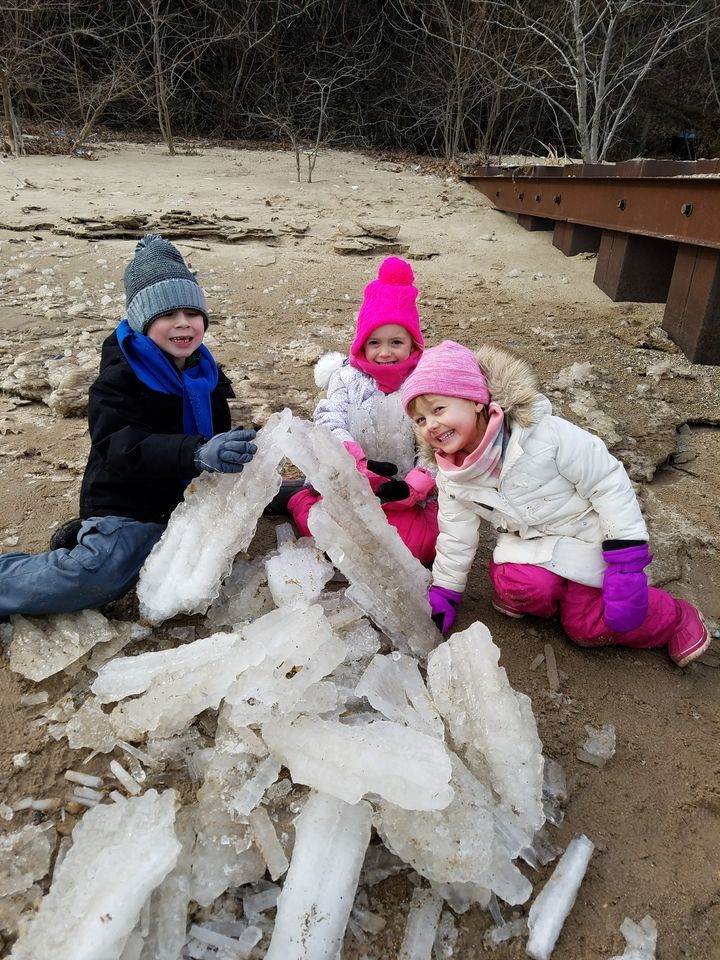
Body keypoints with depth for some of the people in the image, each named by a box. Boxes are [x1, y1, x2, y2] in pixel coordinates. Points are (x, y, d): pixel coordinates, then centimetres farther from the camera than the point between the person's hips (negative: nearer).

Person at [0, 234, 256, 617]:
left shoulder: (205, 371, 6)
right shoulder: (120, 378, -14)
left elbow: (218, 435, 14)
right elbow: (123, 449, -29)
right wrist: (195, 452, -45)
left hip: (188, 498, 8)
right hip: (129, 510, -8)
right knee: (89, 577, -29)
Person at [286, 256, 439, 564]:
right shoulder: (347, 377, 2)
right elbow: (329, 424, -12)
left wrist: (414, 487, -20)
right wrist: (359, 464, -31)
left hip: (409, 495, 1)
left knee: (423, 539, -24)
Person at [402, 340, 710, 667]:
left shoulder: (544, 434, -29)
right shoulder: (452, 480, -12)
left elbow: (609, 484, -22)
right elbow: (456, 538, 4)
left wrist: (627, 563, -22)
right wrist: (443, 594, 7)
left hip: (589, 531, -3)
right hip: (529, 541, 3)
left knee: (586, 628, -8)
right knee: (519, 583, -29)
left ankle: (673, 619, 16)